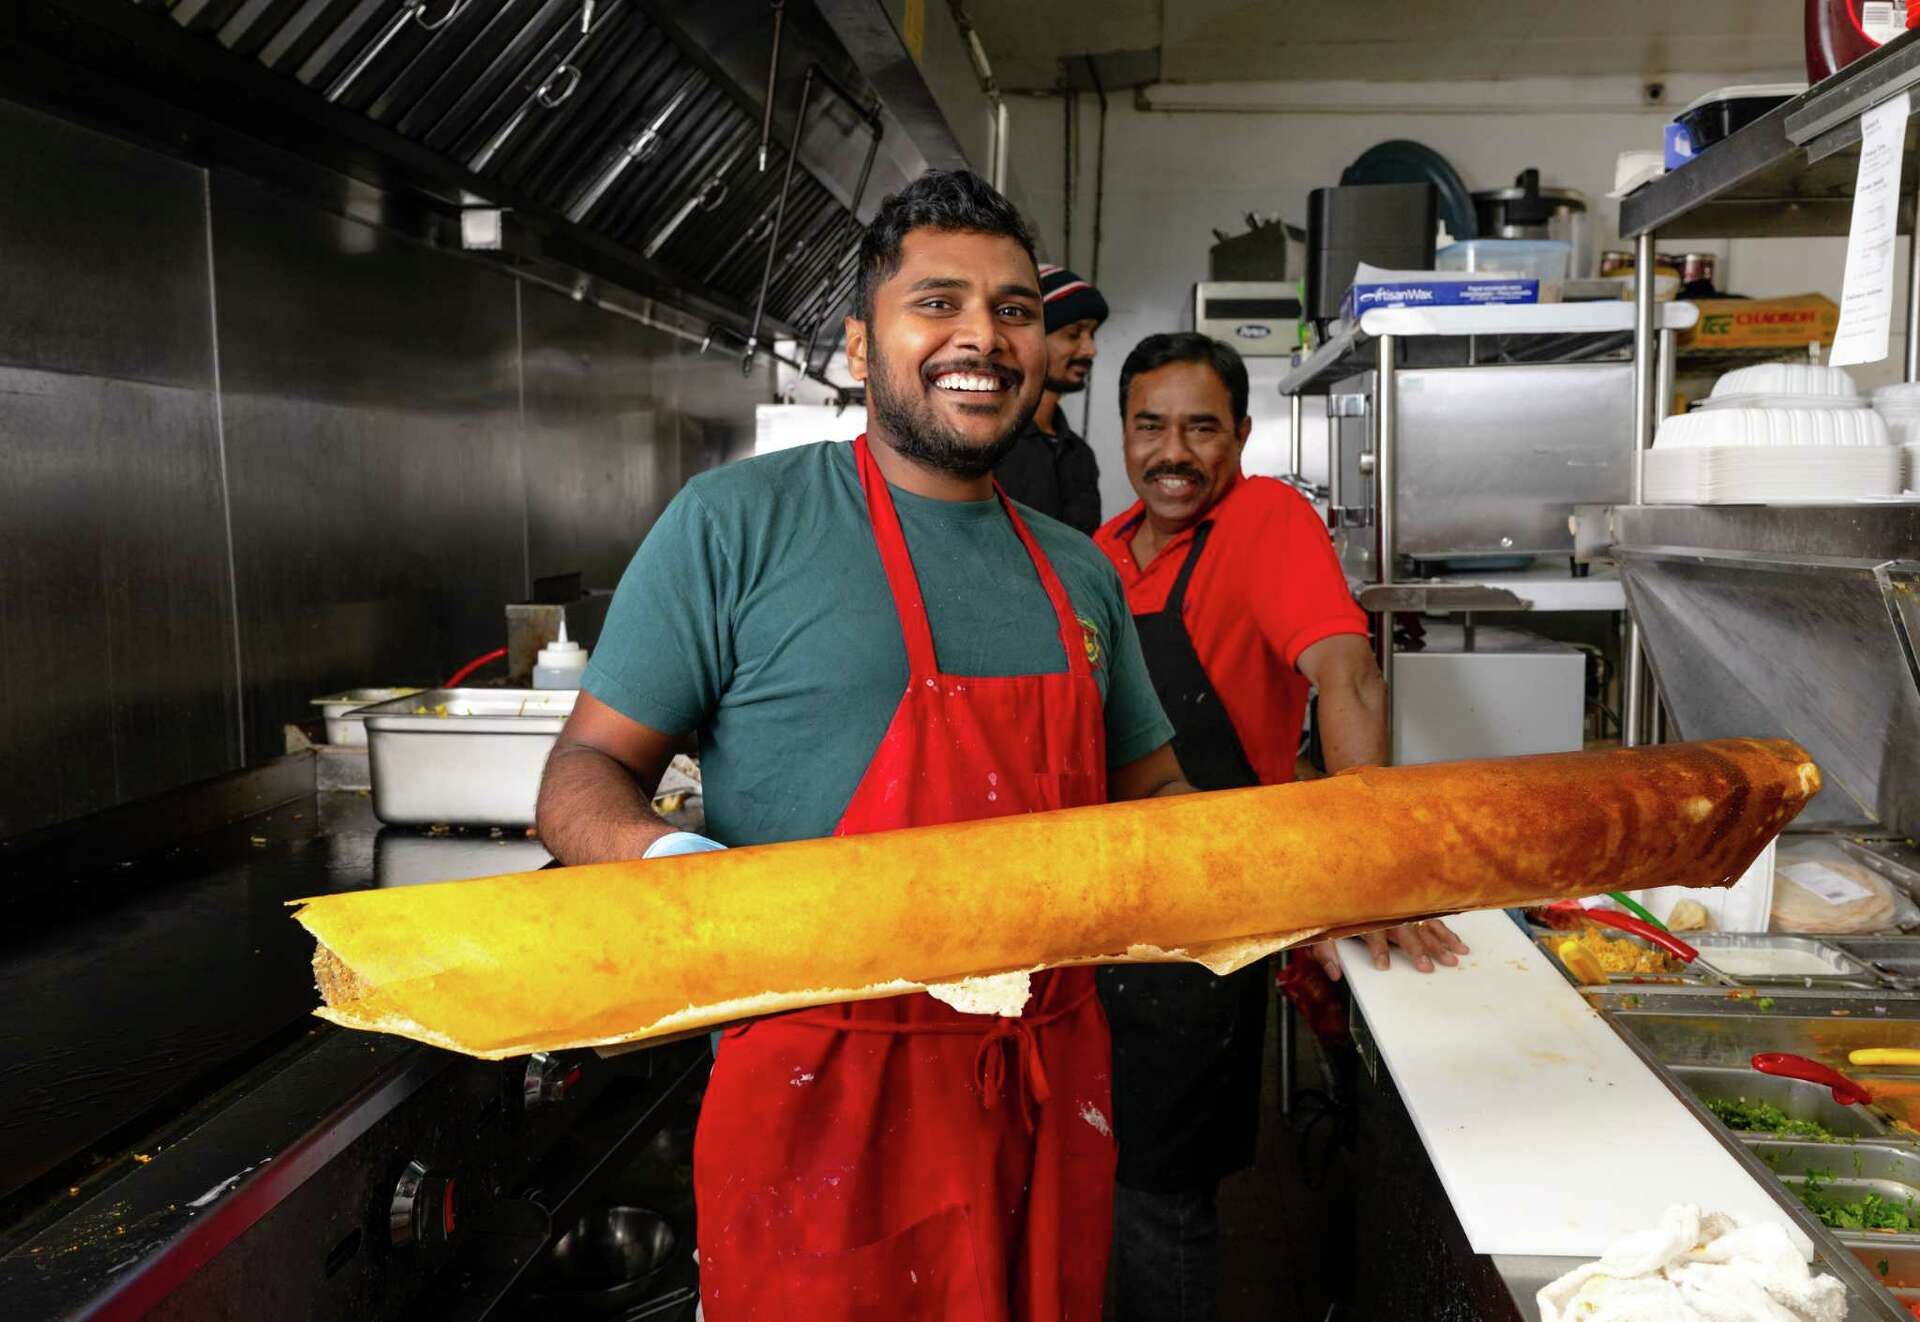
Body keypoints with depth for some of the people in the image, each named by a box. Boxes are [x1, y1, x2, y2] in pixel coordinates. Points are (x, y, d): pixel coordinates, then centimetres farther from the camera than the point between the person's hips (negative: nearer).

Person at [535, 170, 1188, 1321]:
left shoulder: (1080, 573, 11)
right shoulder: (738, 523, -6)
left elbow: (1149, 790, 19)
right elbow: (588, 772, -5)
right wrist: (668, 859, -27)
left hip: (1051, 1086, 6)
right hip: (828, 1096, -5)